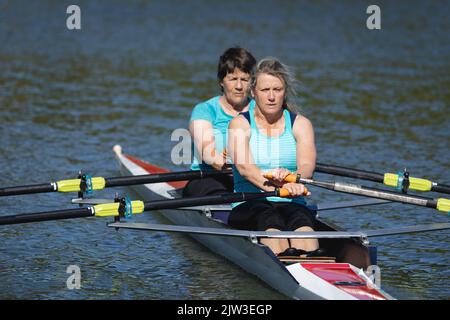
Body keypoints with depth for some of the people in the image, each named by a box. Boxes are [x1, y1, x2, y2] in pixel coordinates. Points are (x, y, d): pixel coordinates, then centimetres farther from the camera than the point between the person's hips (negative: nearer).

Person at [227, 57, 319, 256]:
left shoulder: (300, 124, 11)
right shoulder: (240, 124, 5)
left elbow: (307, 165, -7)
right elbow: (244, 167, -15)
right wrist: (278, 187, -36)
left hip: (292, 205, 1)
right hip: (248, 207, -1)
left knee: (301, 220, -33)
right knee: (270, 219, -35)